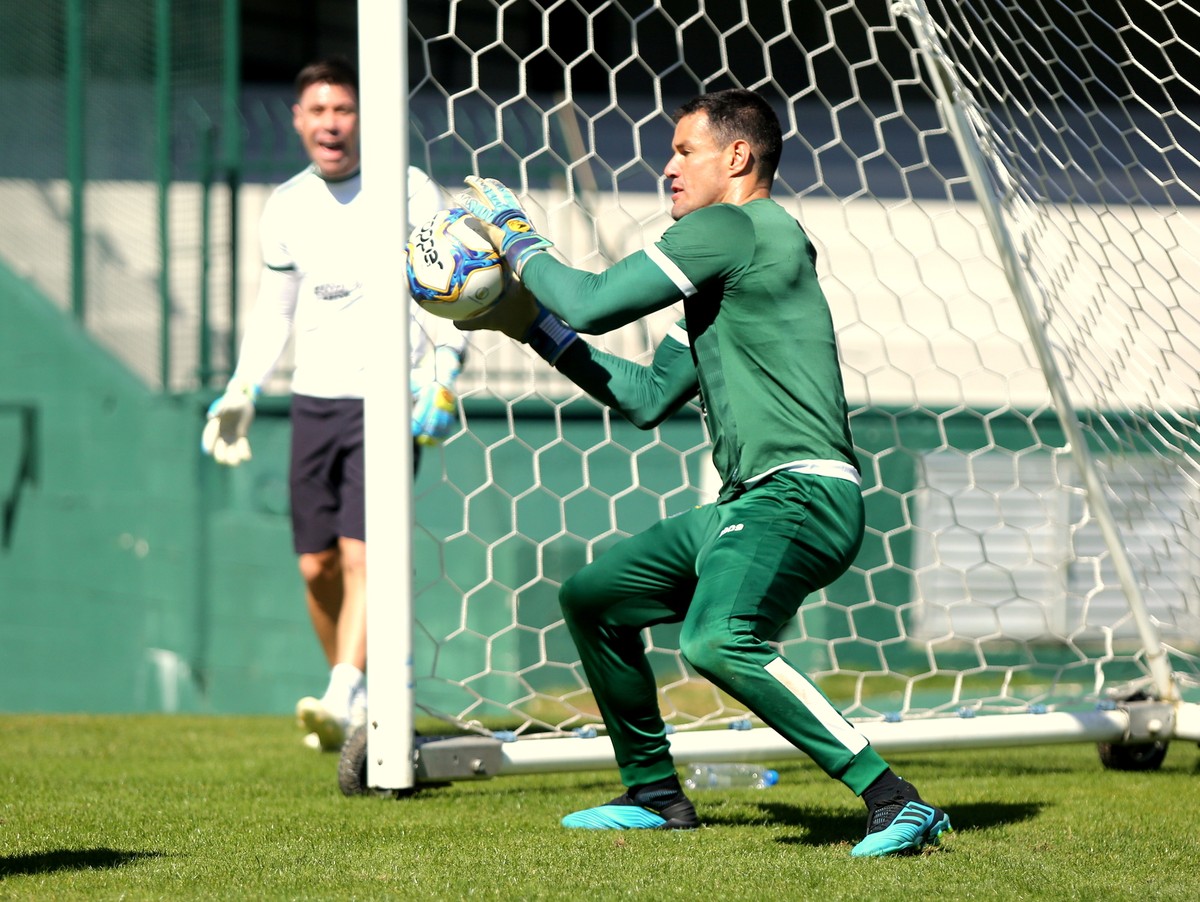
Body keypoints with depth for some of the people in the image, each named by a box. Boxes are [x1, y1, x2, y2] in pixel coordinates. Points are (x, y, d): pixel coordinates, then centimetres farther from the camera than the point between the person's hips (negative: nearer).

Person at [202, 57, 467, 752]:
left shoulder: (410, 193, -5)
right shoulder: (287, 206, 10)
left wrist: (443, 380, -15)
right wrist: (242, 392, 10)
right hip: (314, 400, 5)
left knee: (362, 552, -17)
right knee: (317, 565, 5)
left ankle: (341, 700, -24)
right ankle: (361, 697, 21)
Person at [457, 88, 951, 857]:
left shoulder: (734, 227, -7)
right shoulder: (728, 257, 24)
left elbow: (593, 304, -9)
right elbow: (649, 397, 26)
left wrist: (519, 240, 8)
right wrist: (535, 325, 27)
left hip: (798, 497, -11)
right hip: (747, 506, 11)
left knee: (716, 641, -33)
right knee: (592, 597, 20)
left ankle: (895, 801, -30)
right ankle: (655, 794, 30)